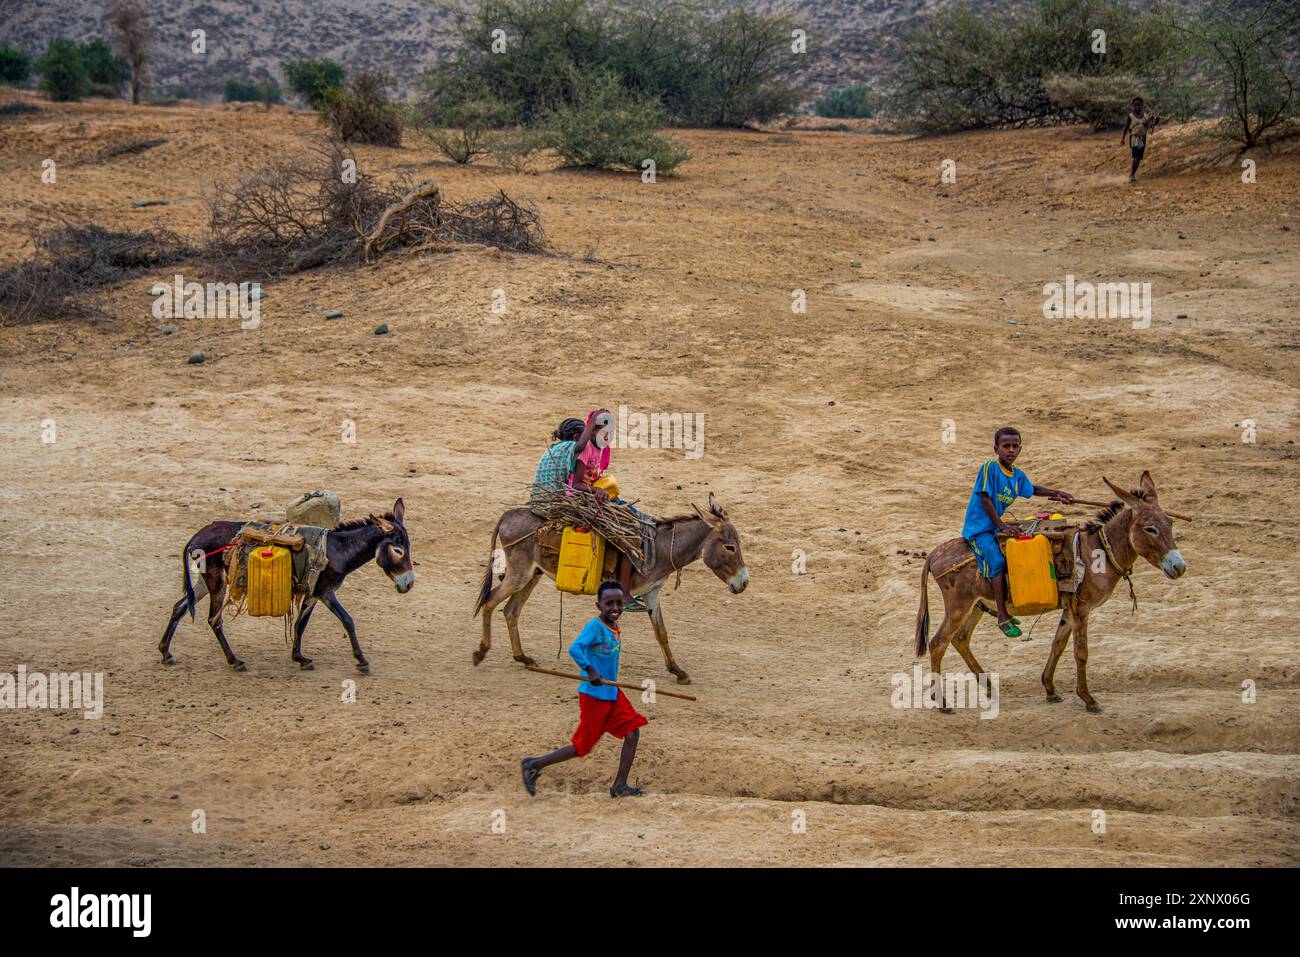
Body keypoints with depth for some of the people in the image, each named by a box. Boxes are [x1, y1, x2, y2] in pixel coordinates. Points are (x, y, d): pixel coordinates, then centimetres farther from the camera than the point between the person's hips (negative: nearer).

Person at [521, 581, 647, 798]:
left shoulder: (614, 628, 7)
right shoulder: (595, 626, -19)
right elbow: (574, 649, -32)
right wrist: (591, 672, -36)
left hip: (612, 693, 8)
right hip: (593, 695, -8)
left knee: (632, 731, 1)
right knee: (582, 747, -2)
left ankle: (620, 786, 10)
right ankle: (534, 765, 13)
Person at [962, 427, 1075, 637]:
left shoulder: (1018, 475, 7)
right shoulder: (990, 467, -16)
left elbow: (1032, 489, 27)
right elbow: (985, 499, -21)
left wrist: (1056, 493, 16)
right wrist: (1002, 526, -24)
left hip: (997, 527, 9)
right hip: (979, 528, -9)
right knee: (998, 561, -25)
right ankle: (1003, 617, -25)